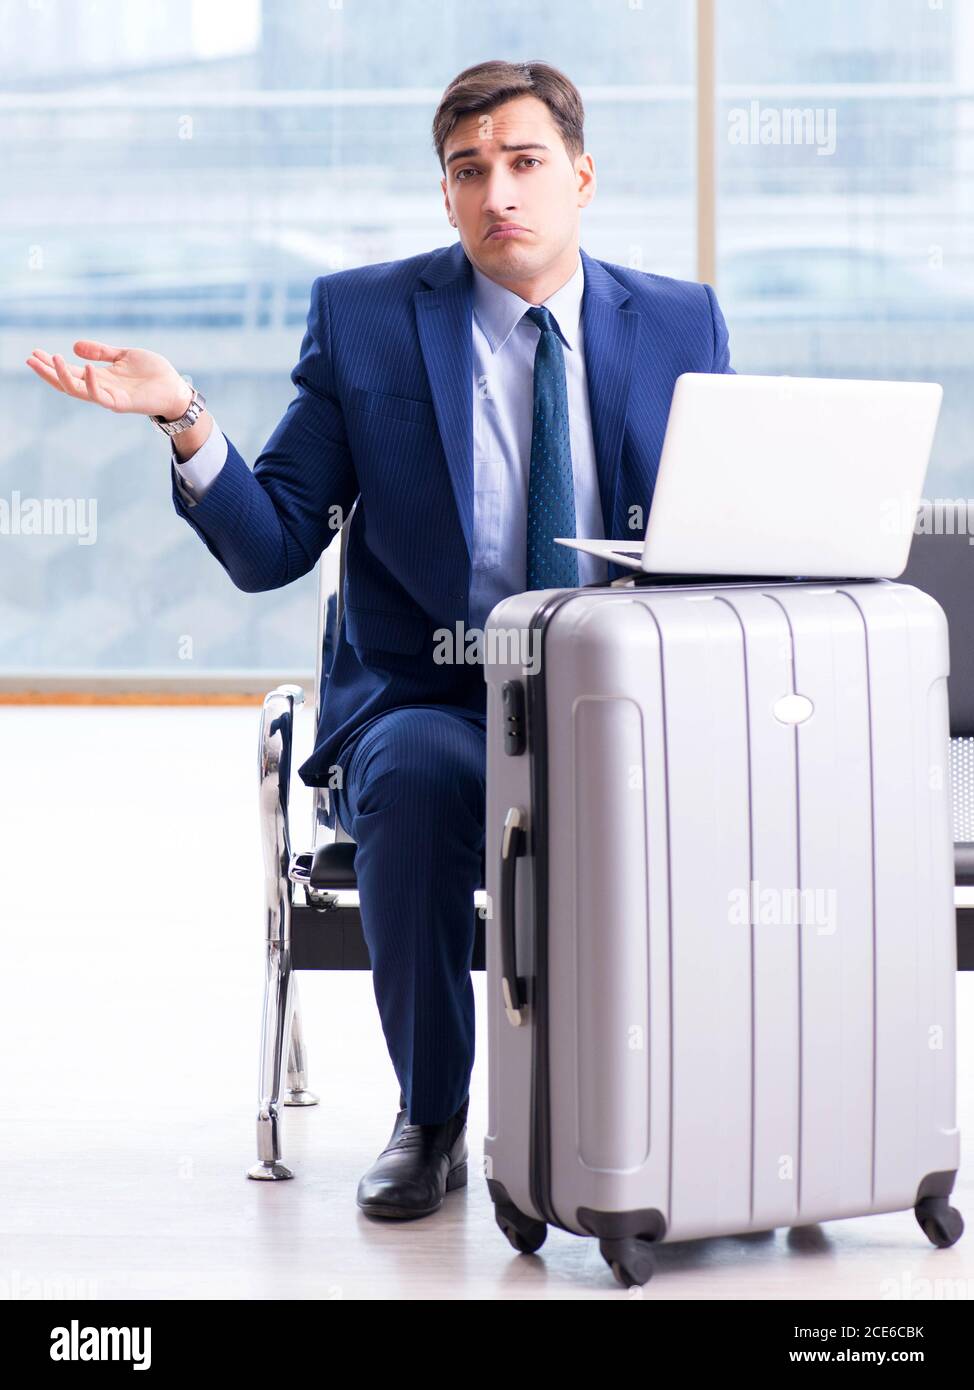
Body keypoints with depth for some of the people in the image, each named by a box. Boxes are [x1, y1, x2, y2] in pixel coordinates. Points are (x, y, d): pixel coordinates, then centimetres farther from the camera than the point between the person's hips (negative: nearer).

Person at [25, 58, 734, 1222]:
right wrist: (186, 421, -17)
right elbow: (270, 548, 0)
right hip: (428, 700, -1)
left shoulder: (679, 325, 9)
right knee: (416, 776, -36)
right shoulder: (364, 318, 4)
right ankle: (428, 1117, -14)